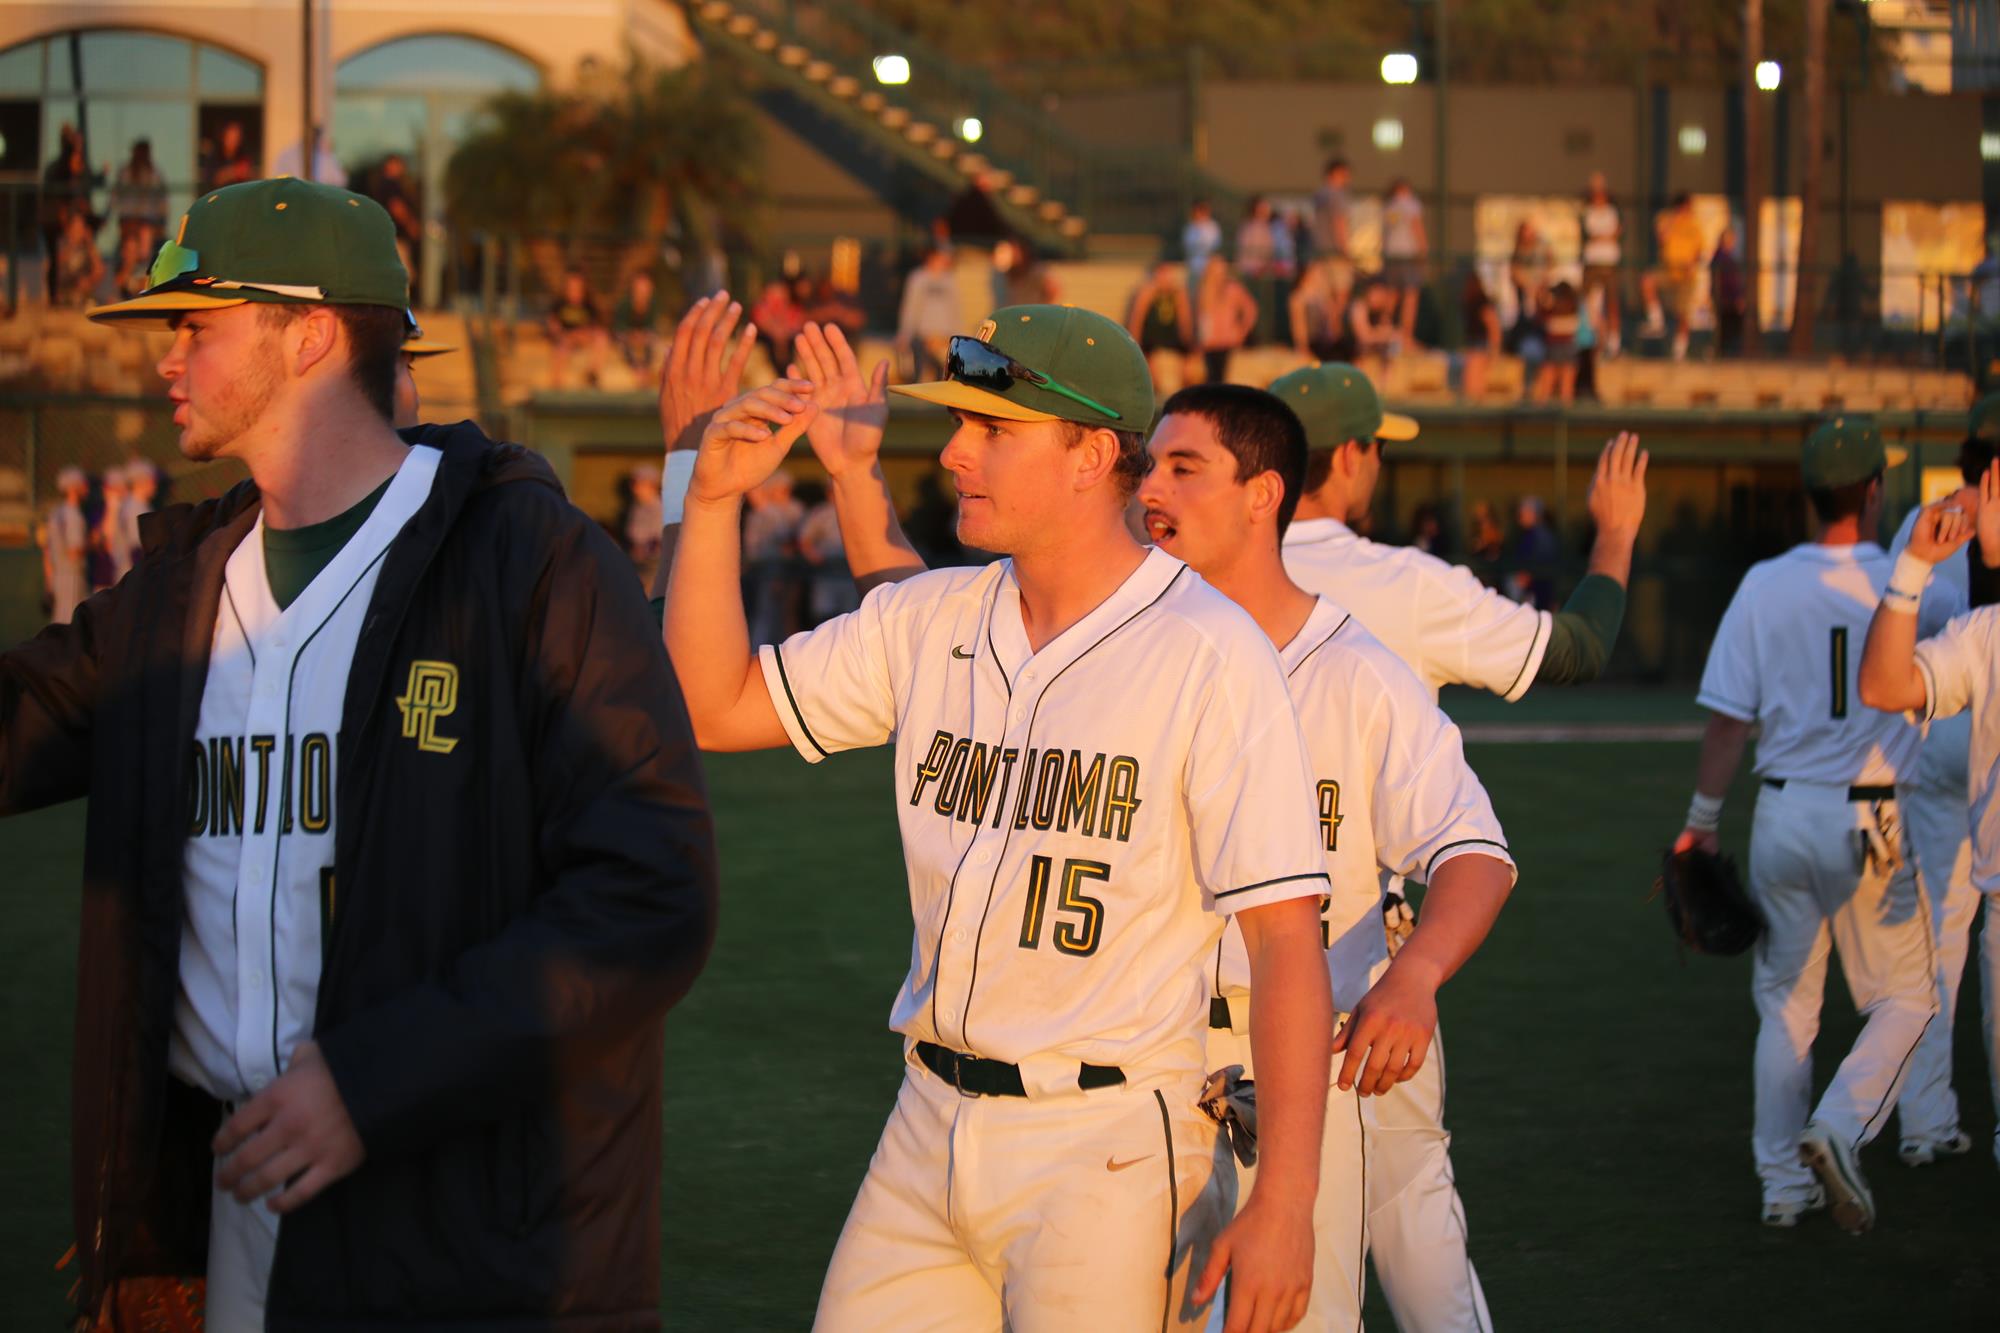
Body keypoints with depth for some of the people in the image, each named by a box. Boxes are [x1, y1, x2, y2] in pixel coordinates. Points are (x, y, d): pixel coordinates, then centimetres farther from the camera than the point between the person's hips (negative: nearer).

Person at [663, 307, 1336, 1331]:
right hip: (929, 1130, 6)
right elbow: (712, 706, 12)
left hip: (1106, 1149, -6)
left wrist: (1284, 1207, -22)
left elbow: (1286, 936, -16)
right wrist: (712, 502, -1)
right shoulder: (931, 621, 8)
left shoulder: (1210, 654, -12)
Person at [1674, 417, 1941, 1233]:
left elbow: (1728, 718, -2)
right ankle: (1839, 1129, -13)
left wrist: (1702, 820, 7)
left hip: (1782, 816, 3)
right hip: (1871, 821, -3)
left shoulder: (1764, 586, -3)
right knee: (1904, 998, 10)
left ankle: (1783, 1183, 14)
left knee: (1785, 1003, 14)